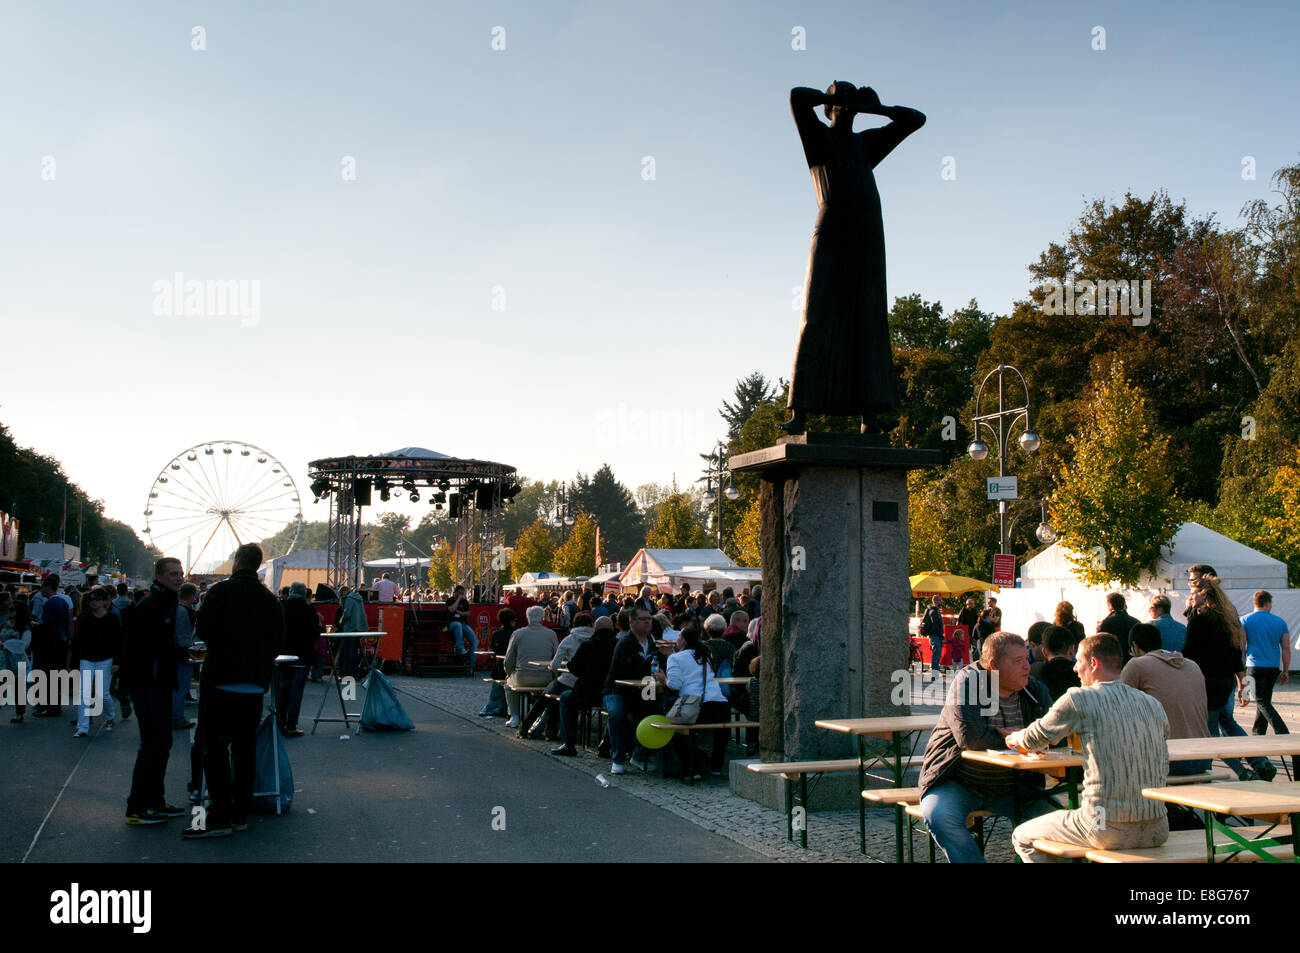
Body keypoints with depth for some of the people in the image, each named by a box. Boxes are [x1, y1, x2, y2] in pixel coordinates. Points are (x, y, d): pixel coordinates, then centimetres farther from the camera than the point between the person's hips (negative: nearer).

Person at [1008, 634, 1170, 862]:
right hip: (1157, 831, 6)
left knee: (1022, 837, 16)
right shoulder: (1154, 705, 10)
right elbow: (1163, 768, 19)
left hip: (1109, 832, -6)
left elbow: (1033, 740, 7)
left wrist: (1014, 738, 32)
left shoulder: (1078, 700, -5)